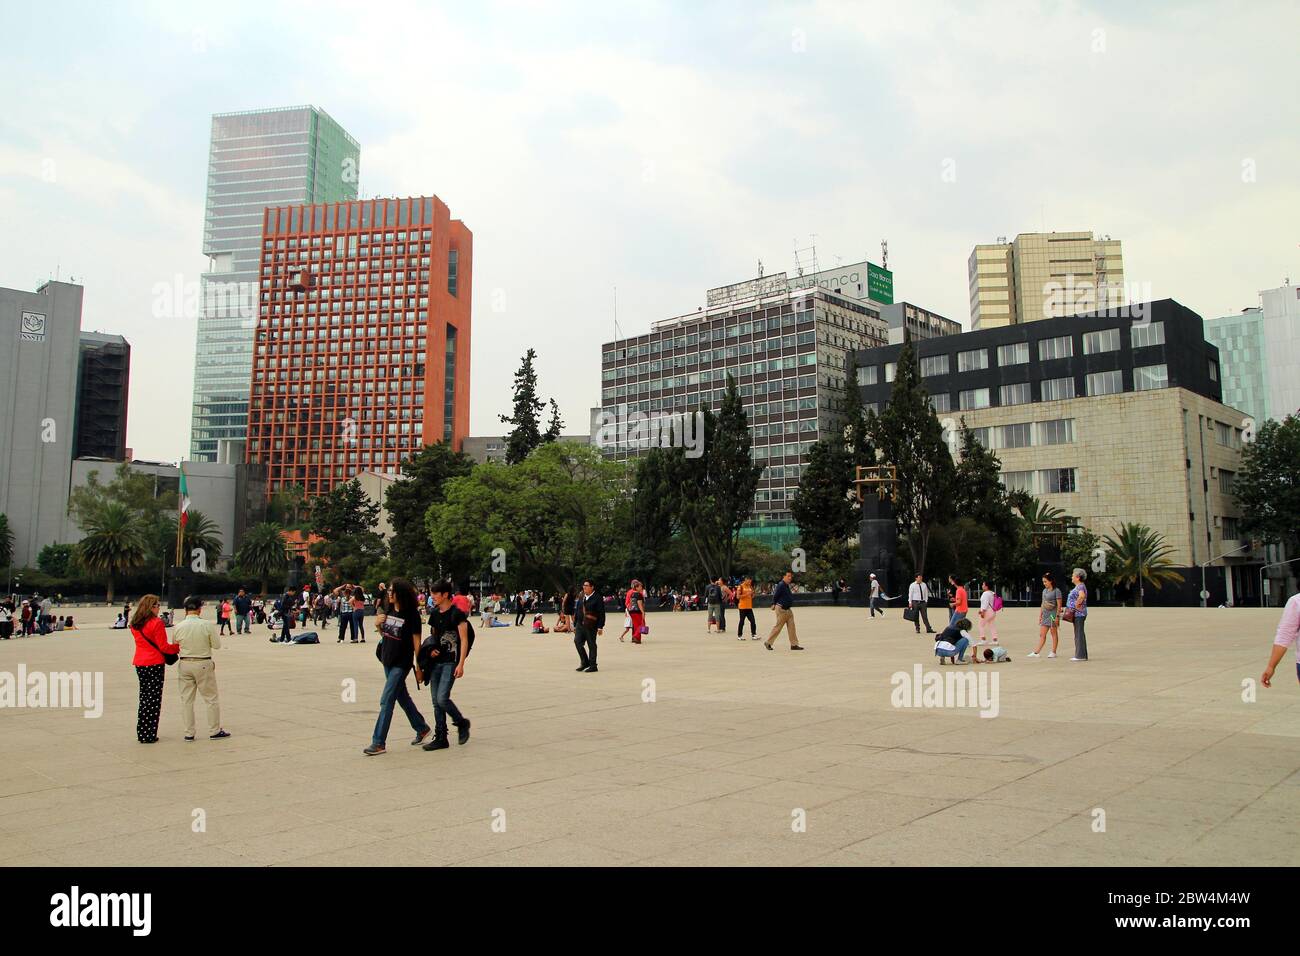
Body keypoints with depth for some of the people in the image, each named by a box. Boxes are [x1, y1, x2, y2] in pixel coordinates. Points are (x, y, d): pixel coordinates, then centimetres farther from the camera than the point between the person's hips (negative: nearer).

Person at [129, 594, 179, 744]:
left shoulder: (134, 624, 8)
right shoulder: (156, 622, -14)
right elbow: (163, 646, -13)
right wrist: (178, 647, 1)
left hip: (139, 663, 7)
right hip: (155, 663, -7)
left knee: (144, 696, 16)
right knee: (154, 699, 0)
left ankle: (141, 733, 19)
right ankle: (149, 735, 2)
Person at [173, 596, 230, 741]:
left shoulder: (179, 627, -7)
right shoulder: (206, 625, -14)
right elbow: (217, 645, -7)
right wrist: (217, 634, 10)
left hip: (184, 664, 3)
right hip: (203, 664, -2)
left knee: (186, 700, 11)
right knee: (211, 698, 9)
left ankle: (189, 733, 15)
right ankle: (214, 731, 13)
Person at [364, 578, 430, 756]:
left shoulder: (411, 615, -16)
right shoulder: (388, 610, 3)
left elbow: (416, 642, -13)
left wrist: (419, 668, -13)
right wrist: (378, 624, -6)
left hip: (402, 663, -7)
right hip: (388, 661, 7)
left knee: (386, 701, -10)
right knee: (402, 697, 18)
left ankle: (379, 743, -6)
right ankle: (422, 728, 35)